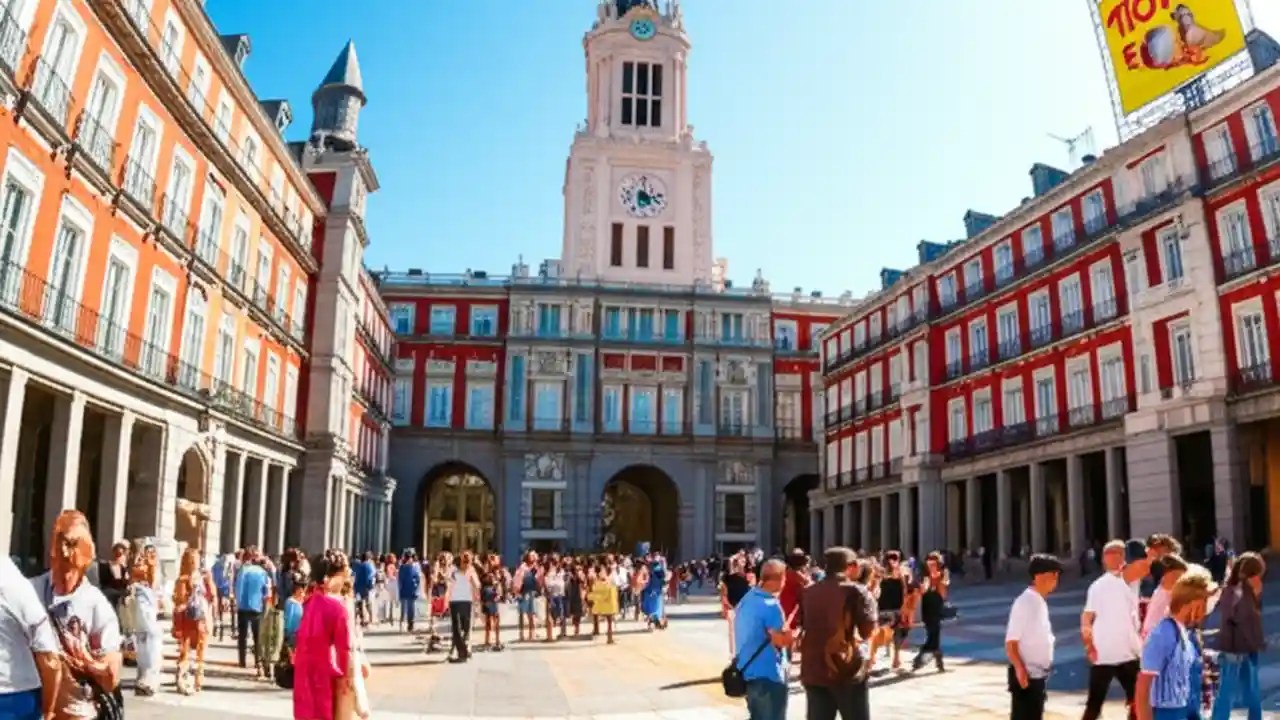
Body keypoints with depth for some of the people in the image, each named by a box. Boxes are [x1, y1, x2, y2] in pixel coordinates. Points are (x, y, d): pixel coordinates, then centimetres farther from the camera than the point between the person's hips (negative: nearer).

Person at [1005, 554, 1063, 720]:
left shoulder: (1040, 602, 11)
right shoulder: (1025, 602, -16)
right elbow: (1010, 642, -20)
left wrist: (1045, 669, 17)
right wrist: (1019, 668, -29)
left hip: (1038, 675, 9)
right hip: (1025, 675, -9)